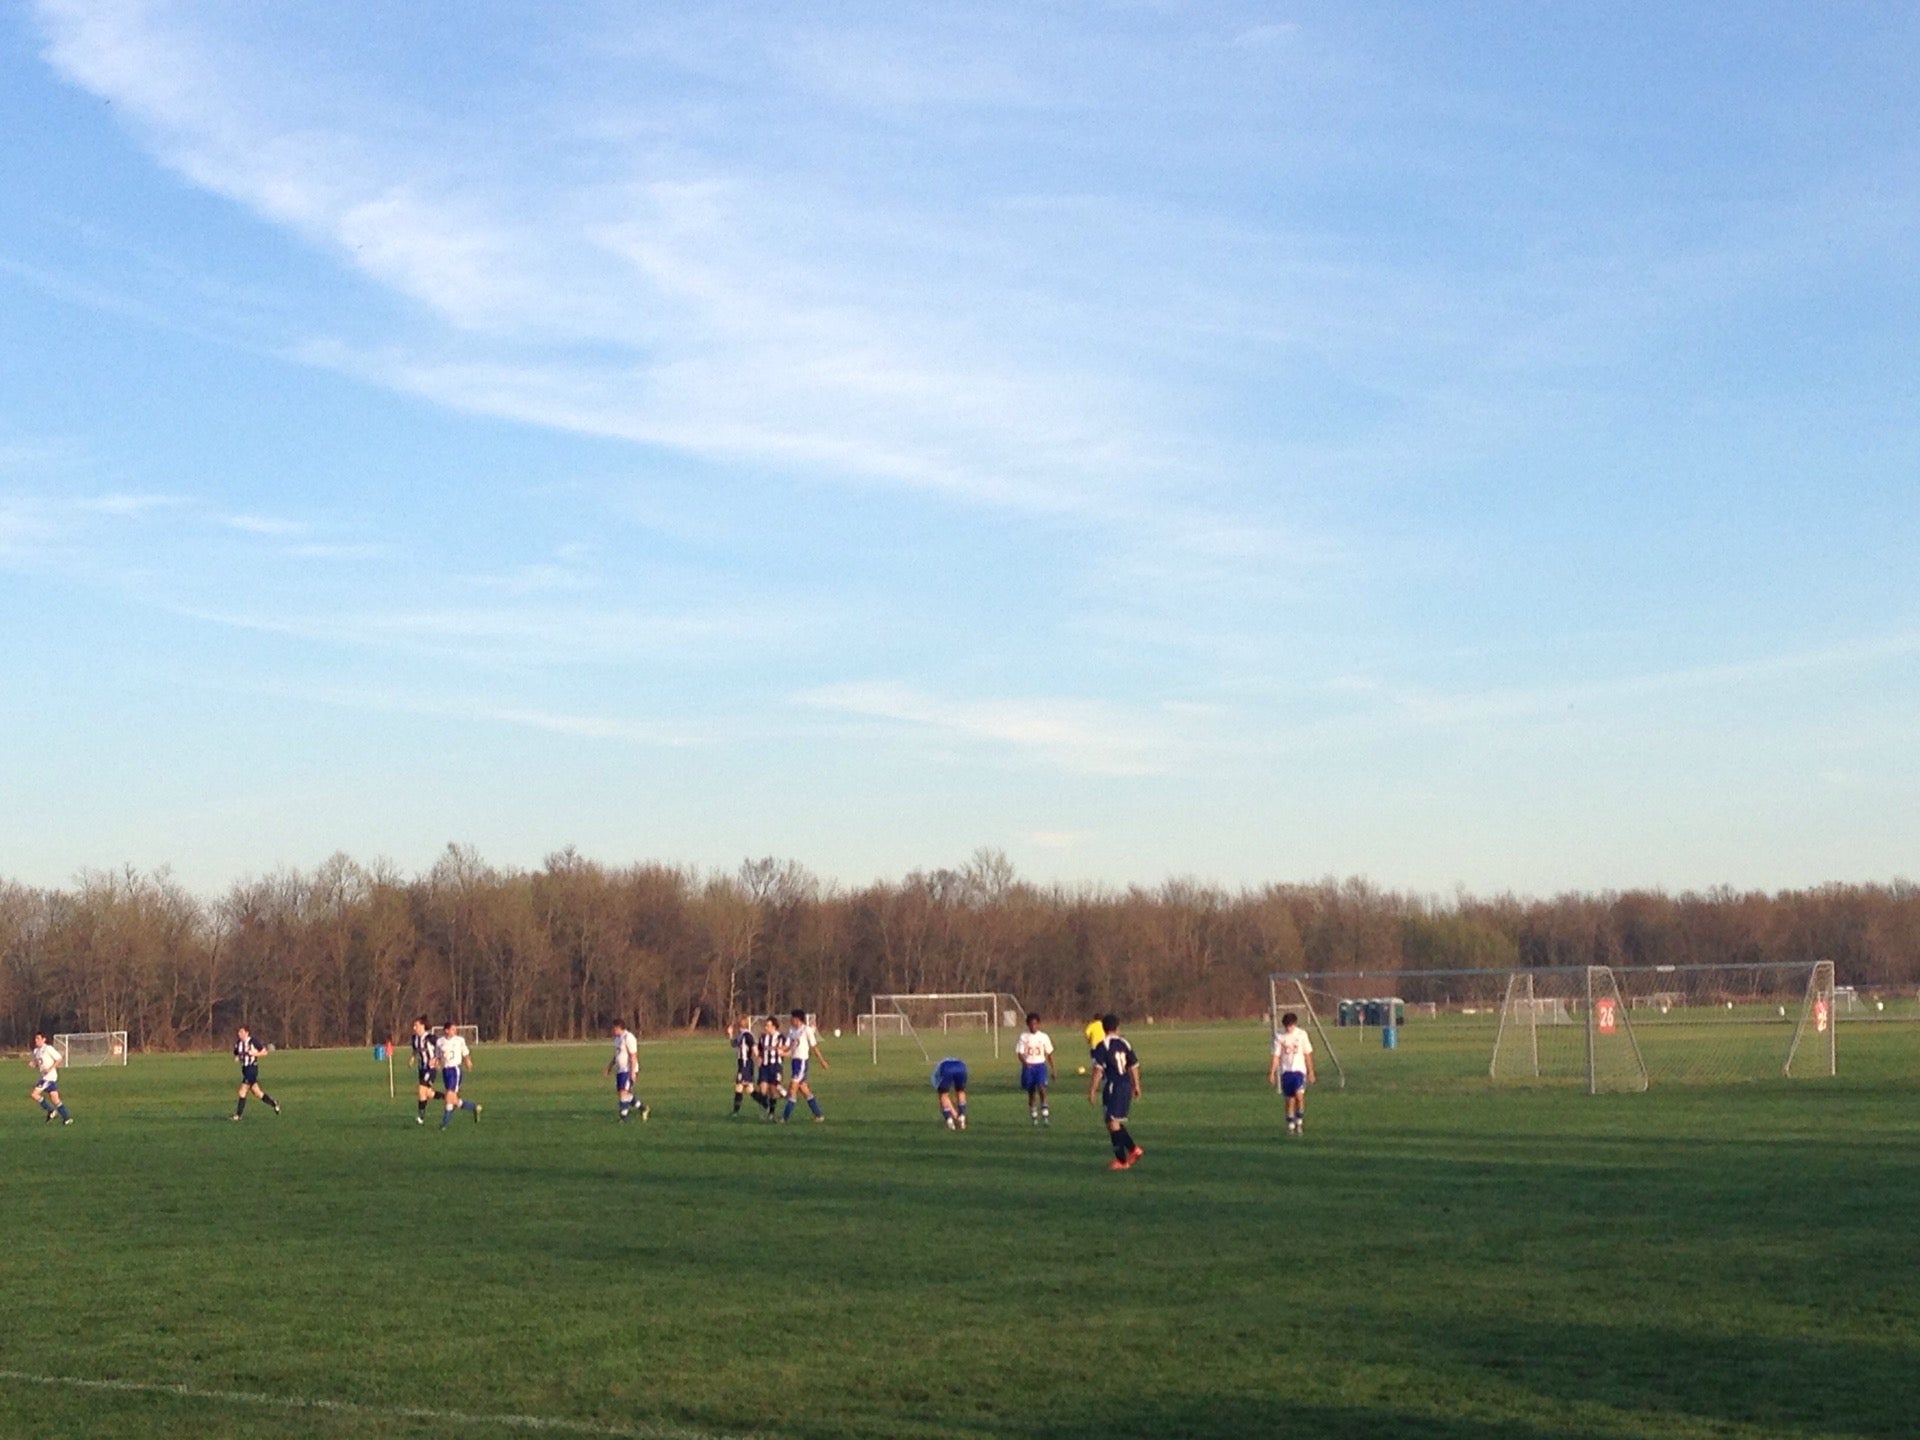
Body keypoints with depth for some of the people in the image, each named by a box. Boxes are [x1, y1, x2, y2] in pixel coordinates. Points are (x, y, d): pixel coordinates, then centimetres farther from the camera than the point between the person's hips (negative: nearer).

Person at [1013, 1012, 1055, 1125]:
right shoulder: (1023, 1037, -1)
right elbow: (1019, 1053, -5)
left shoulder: (1044, 1037, 2)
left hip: (1041, 1065, -1)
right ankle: (1034, 1117, 20)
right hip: (1028, 1067, 1)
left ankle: (1045, 1115, -17)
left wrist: (1053, 1070, 10)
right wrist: (1025, 1062, -26)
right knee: (1031, 1092, 8)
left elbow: (1049, 1054, 10)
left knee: (1041, 1088, -21)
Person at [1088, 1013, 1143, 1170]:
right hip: (1127, 1086, 7)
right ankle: (1133, 1149, 13)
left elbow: (1098, 1069, -14)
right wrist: (1136, 1086, 23)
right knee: (1117, 1122, 20)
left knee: (1113, 1123, -2)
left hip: (1113, 1086, -7)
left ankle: (1121, 1160, -2)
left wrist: (1093, 1089, -11)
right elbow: (1134, 1065, 14)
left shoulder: (1102, 1046, -7)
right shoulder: (1124, 1043, 10)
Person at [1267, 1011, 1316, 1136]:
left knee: (1299, 1094, -21)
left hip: (1299, 1069, -1)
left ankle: (1300, 1121, -6)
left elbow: (1307, 1054, 7)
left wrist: (1310, 1072, 9)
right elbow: (1276, 1055, 3)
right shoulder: (1279, 1036, 0)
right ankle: (1291, 1125, 12)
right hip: (1285, 1071, 1)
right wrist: (1272, 1072, -3)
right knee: (1290, 1099, 2)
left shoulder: (1301, 1034, 0)